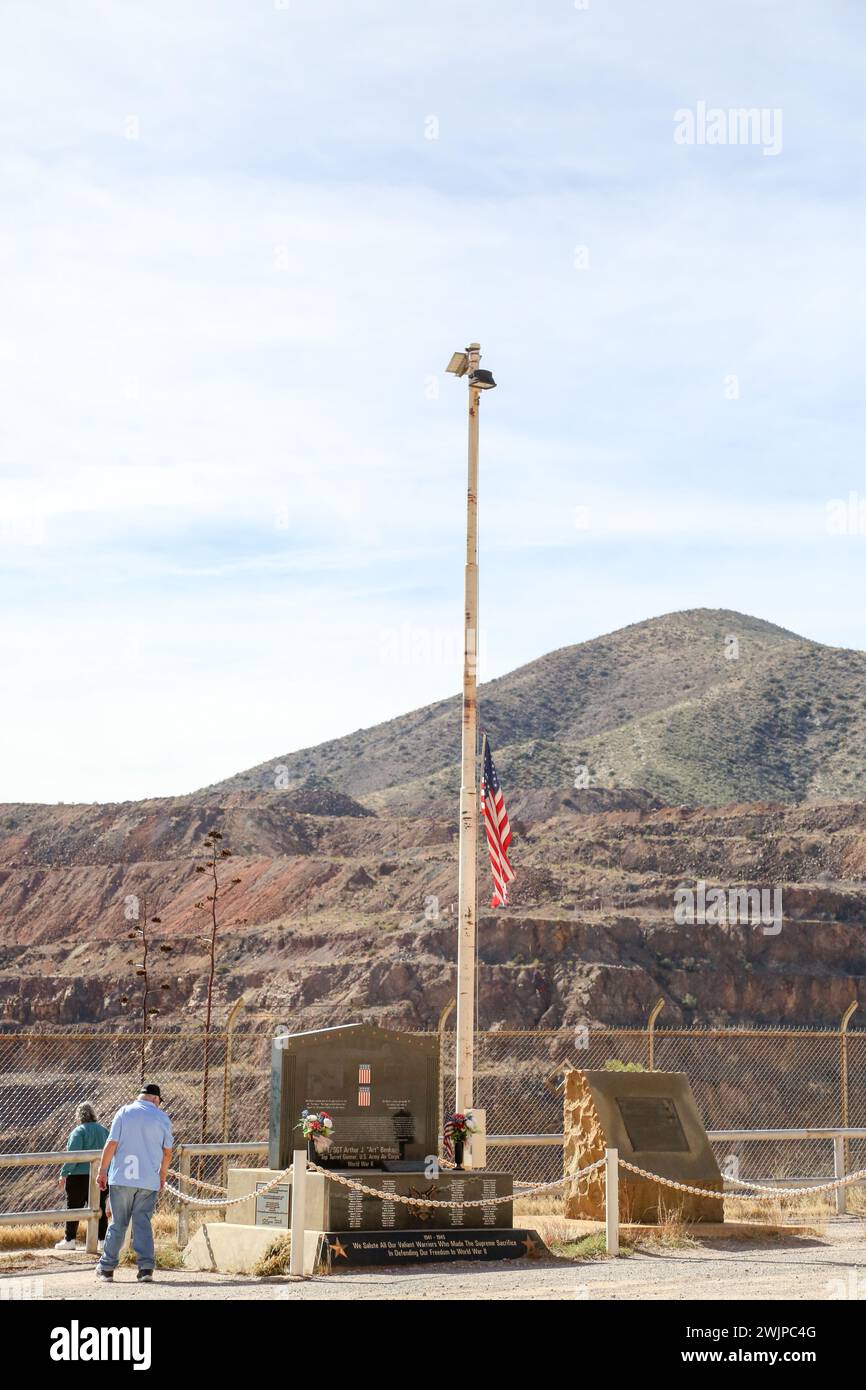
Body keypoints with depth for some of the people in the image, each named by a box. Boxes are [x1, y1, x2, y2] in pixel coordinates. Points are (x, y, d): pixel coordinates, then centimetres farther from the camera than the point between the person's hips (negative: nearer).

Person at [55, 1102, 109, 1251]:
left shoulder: (79, 1131, -10)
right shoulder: (104, 1131, 9)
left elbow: (73, 1155, -16)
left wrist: (64, 1173, -9)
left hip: (79, 1176, -5)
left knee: (73, 1208, 3)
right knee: (99, 1208, 8)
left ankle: (69, 1240, 5)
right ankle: (103, 1240, 4)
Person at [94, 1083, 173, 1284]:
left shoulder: (124, 1112, 2)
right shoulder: (162, 1118, 6)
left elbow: (111, 1143, -3)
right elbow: (167, 1152, 8)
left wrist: (102, 1170, 4)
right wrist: (162, 1176, 22)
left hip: (122, 1178, -1)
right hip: (150, 1180, 1)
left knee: (118, 1223, 6)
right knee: (143, 1222, 3)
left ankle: (106, 1268, 11)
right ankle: (146, 1267, -7)